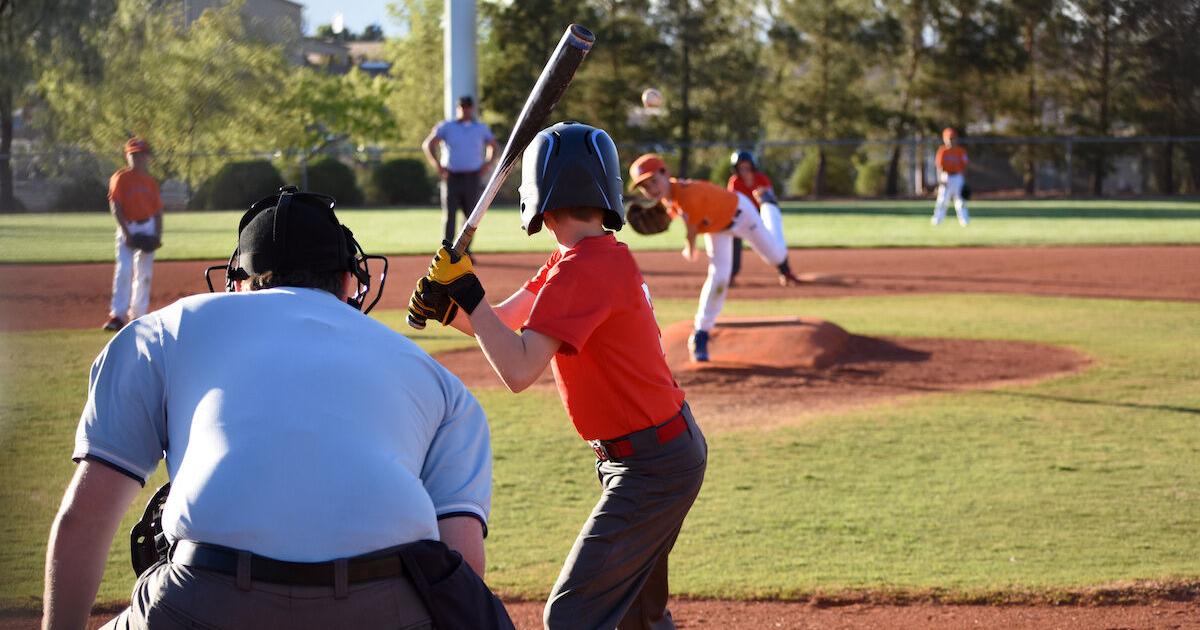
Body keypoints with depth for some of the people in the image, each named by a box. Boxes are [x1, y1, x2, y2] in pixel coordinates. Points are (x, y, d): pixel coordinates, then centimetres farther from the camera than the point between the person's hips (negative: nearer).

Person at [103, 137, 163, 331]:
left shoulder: (151, 181, 10)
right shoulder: (121, 178, -3)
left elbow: (158, 209, 10)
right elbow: (115, 207, -9)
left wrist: (158, 234, -1)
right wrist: (126, 233, -17)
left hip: (148, 228, 5)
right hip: (128, 228, -4)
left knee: (144, 273, 7)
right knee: (124, 270, -15)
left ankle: (138, 315, 16)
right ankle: (117, 315, -17)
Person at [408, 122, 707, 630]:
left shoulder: (584, 269, -24)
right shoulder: (601, 254, 6)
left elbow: (518, 370, -33)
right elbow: (504, 321, 7)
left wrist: (466, 291, -26)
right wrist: (447, 306, -11)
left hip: (653, 466, -10)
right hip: (669, 447, 10)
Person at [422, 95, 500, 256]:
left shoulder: (481, 128, 11)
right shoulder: (446, 127, 5)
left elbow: (494, 147, 19)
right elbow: (427, 144, 2)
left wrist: (488, 163, 0)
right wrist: (437, 164, -10)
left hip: (473, 178, 2)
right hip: (451, 177, -2)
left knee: (471, 216, 1)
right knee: (449, 214, -8)